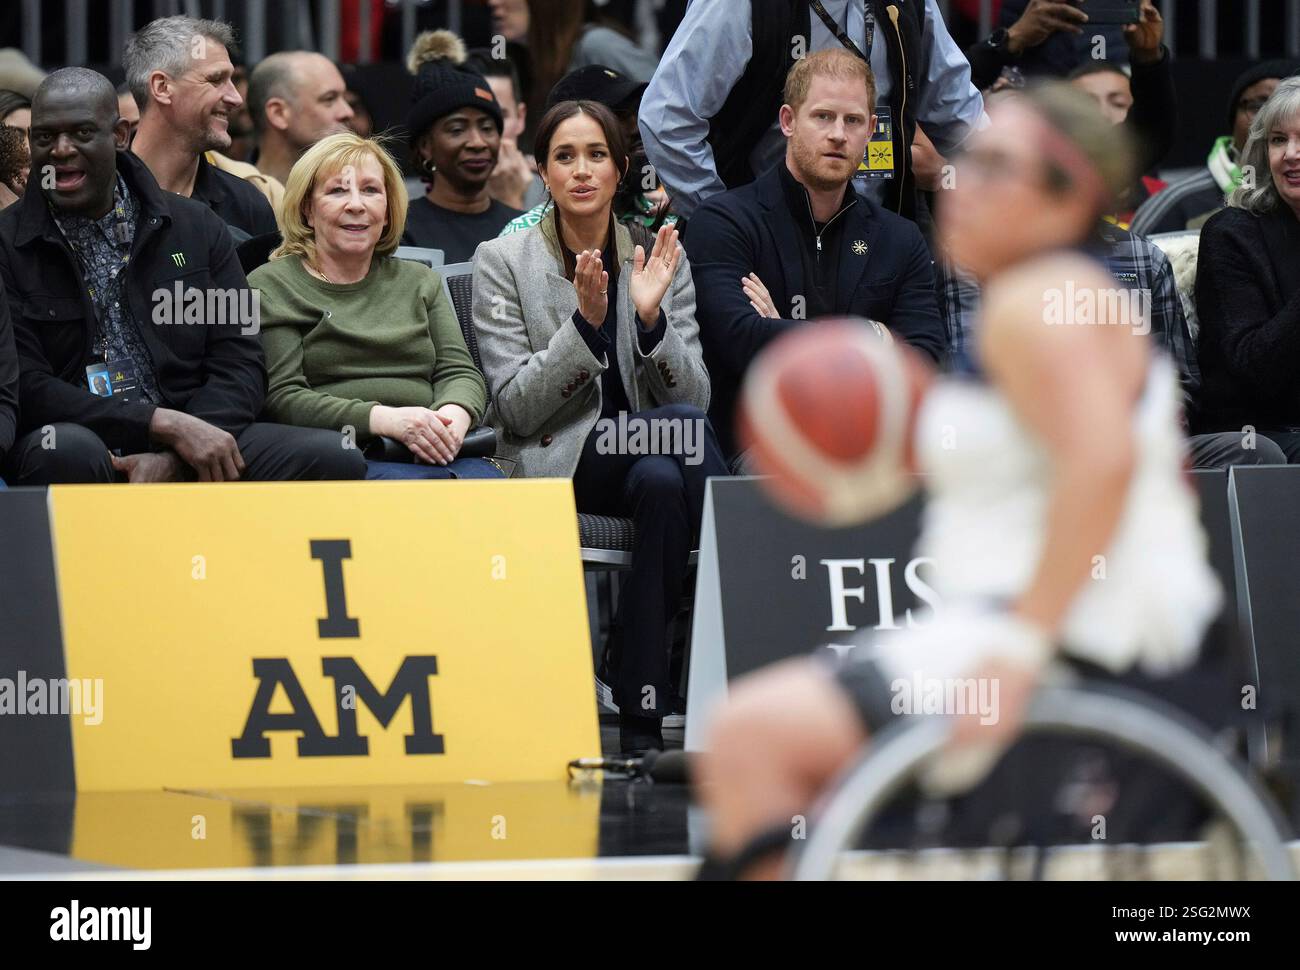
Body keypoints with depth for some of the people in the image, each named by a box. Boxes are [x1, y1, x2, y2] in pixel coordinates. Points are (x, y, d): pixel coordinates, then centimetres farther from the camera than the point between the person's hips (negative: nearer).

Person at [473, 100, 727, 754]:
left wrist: (650, 317, -15)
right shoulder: (501, 262, 1)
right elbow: (514, 408, -7)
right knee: (687, 431, -32)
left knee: (664, 481, -35)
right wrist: (585, 322, -19)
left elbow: (693, 394, 2)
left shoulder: (660, 260, 9)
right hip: (553, 460, -3)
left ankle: (641, 703, -29)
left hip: (646, 456, 3)